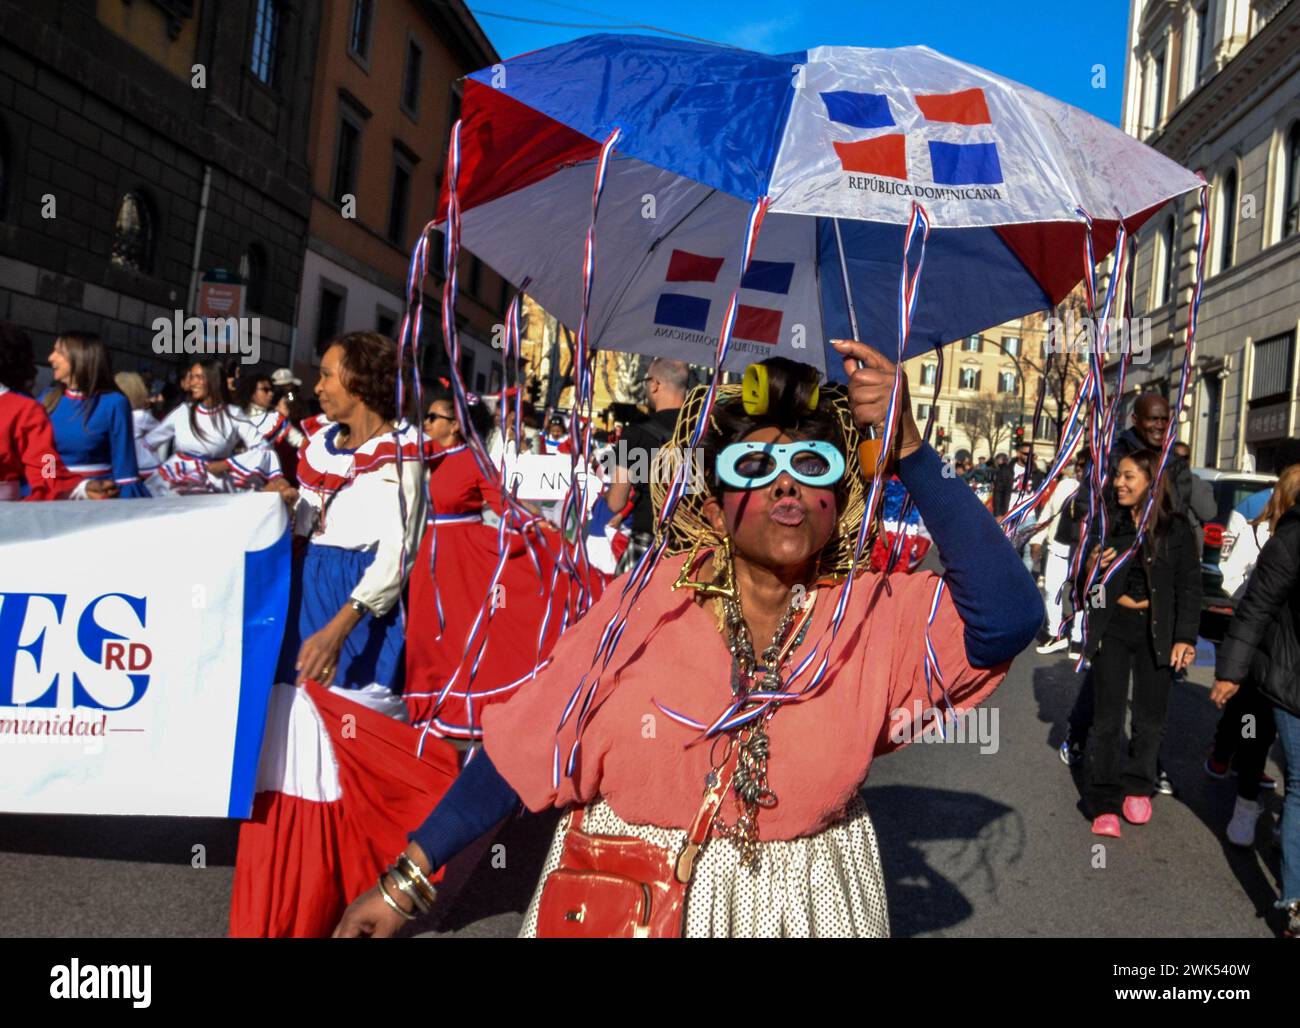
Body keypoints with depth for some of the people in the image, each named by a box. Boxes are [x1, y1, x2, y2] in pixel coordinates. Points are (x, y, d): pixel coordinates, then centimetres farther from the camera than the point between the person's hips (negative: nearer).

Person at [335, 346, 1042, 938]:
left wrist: (908, 449, -31)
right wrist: (405, 879, -6)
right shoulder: (645, 606, -15)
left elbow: (1009, 618, -30)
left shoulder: (877, 620, -12)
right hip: (621, 899, -1)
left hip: (805, 906, 1)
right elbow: (525, 752, -10)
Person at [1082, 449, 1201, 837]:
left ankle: (1137, 788, 29)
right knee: (1108, 717, 1)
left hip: (1156, 631, 0)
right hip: (1112, 627, 0)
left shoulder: (1176, 530, -3)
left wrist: (1185, 638, -5)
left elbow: (1189, 588, 1)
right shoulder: (1108, 525, -1)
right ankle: (1105, 803, 8)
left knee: (1150, 717, 8)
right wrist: (1090, 570, -14)